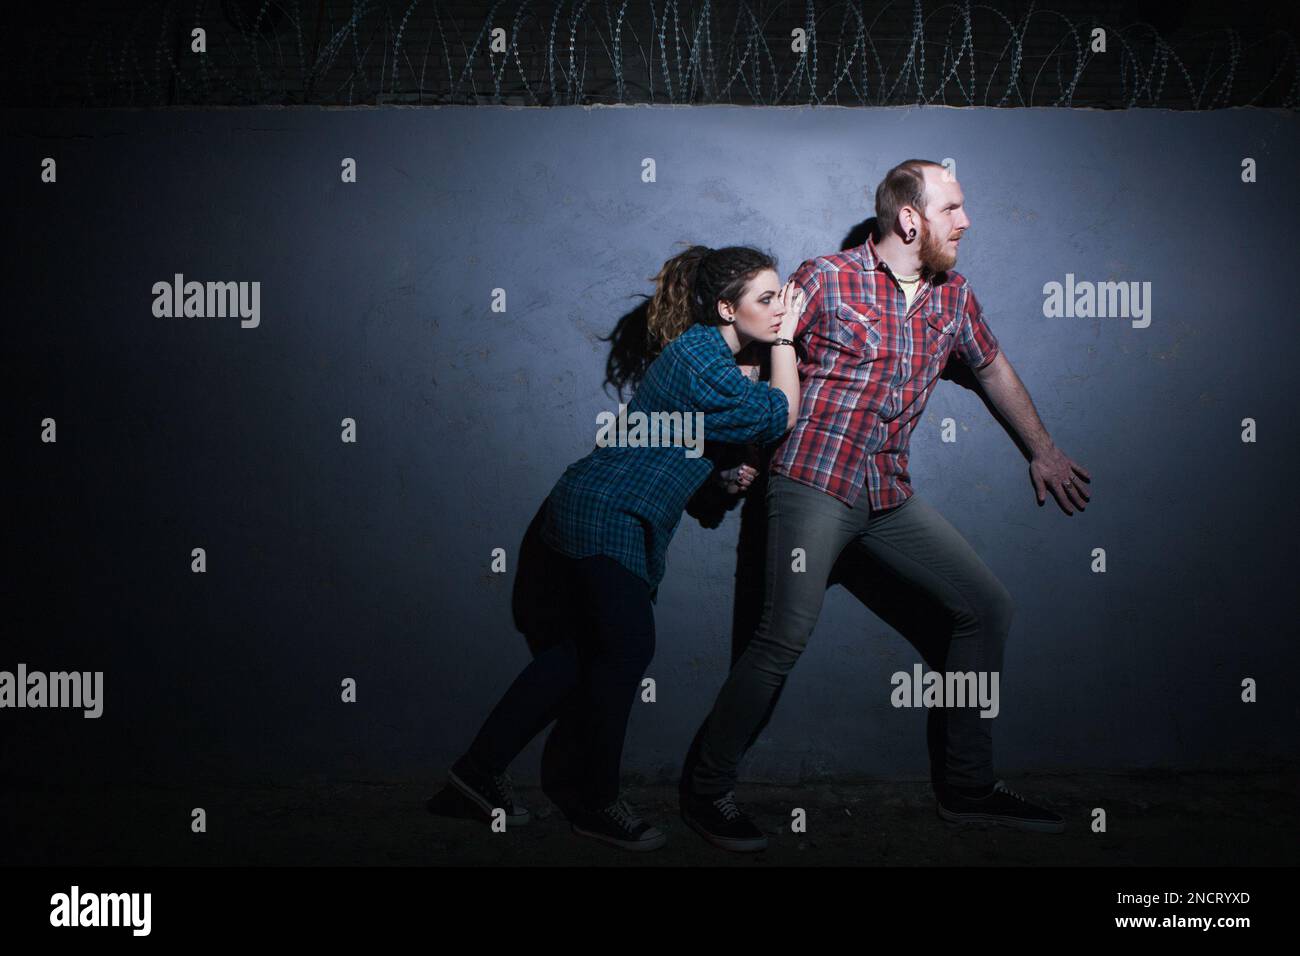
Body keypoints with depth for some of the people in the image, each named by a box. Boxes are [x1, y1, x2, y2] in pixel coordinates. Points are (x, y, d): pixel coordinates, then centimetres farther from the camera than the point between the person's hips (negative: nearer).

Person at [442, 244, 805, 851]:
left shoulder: (706, 353, 14)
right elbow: (780, 415, -14)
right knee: (626, 650, -3)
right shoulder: (702, 359, -17)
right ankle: (597, 806, 10)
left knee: (584, 650, 13)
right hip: (605, 519, -10)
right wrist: (786, 338, -4)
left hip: (587, 512, 10)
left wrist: (720, 476, 7)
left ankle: (482, 766, 19)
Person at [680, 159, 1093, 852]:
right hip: (812, 483, -7)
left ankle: (966, 786, 18)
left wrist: (1042, 450, 34)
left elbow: (993, 368, 29)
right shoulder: (825, 277, -4)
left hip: (889, 496, 7)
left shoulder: (954, 296, 13)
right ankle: (706, 789, -2)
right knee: (787, 633, -21)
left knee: (987, 607, 5)